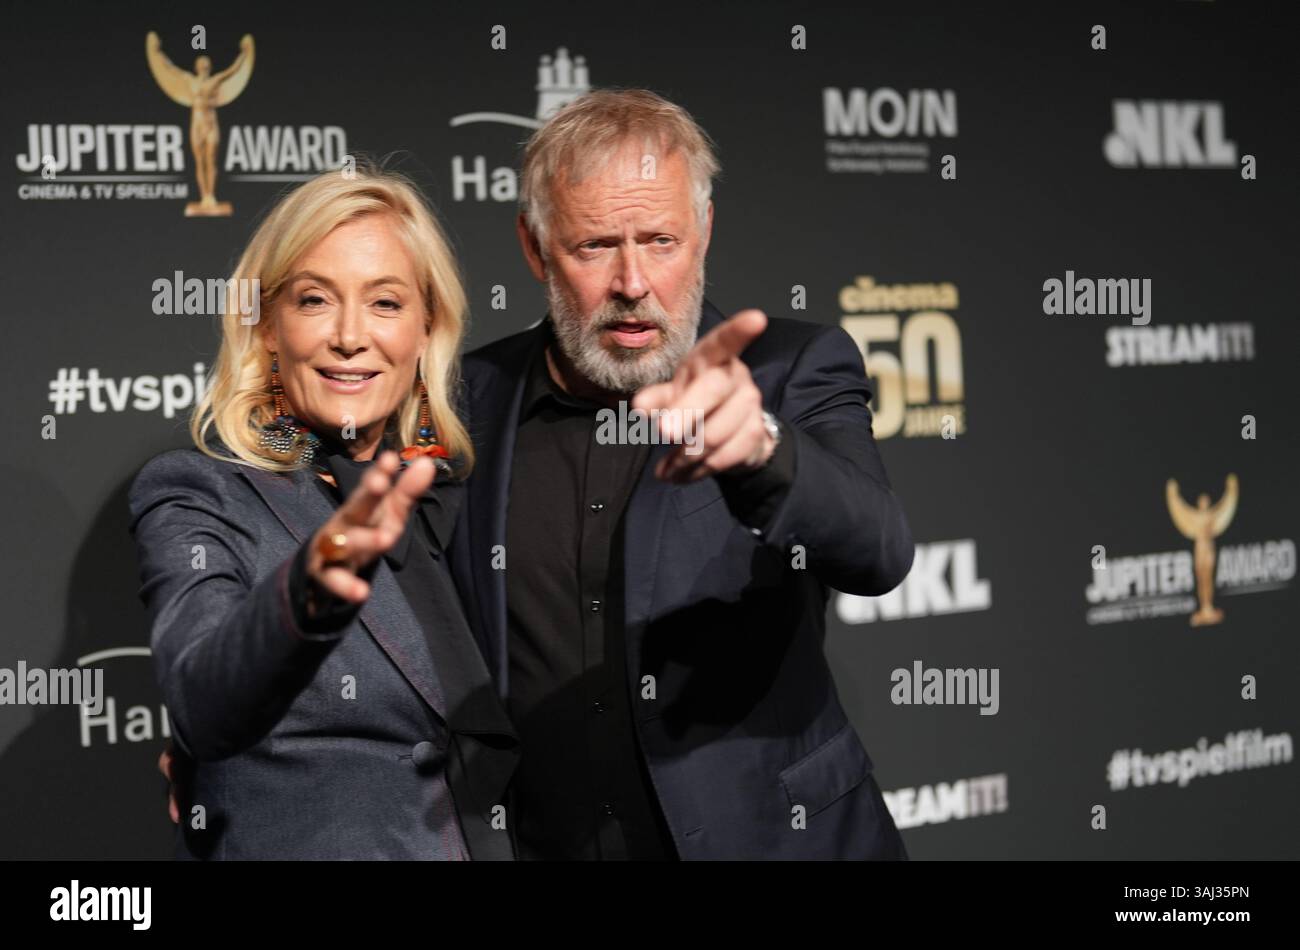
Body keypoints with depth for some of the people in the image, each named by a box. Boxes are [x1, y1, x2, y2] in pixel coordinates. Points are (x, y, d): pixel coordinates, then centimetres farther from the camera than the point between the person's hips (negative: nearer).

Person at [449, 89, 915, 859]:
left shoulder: (790, 371, -8)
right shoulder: (470, 402, -2)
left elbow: (878, 550, -26)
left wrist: (757, 445, -44)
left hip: (764, 834, -2)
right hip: (541, 842, 2)